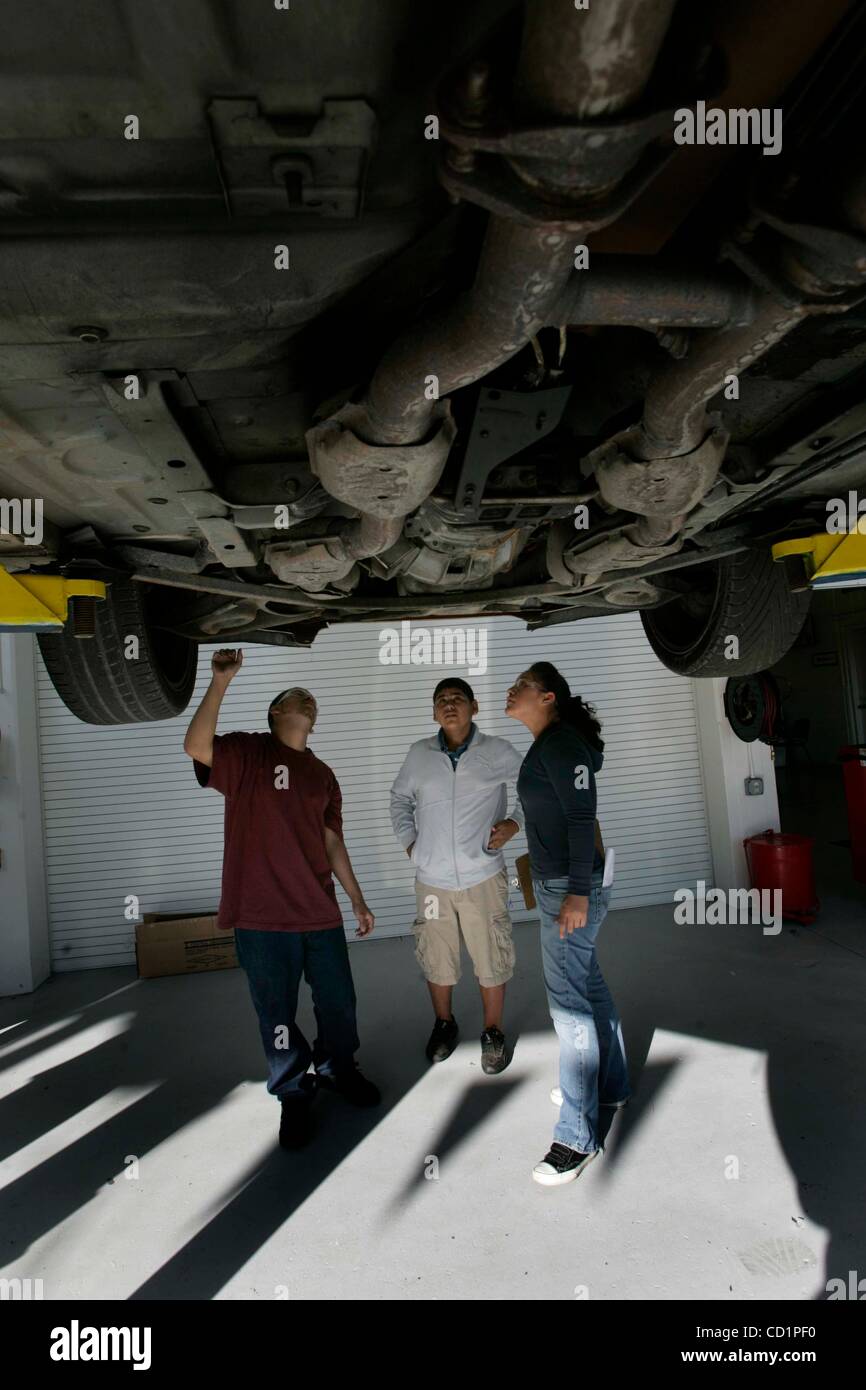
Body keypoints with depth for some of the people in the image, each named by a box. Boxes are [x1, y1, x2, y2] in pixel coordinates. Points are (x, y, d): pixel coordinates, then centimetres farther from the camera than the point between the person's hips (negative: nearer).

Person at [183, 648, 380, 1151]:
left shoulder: (322, 774, 13)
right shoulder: (247, 754, -3)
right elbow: (196, 746, -24)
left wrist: (358, 900, 15)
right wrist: (221, 681, -26)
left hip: (320, 912, 5)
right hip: (262, 916, -5)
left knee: (338, 1001, 15)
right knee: (277, 1013, 8)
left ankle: (338, 1067, 41)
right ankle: (294, 1094, 30)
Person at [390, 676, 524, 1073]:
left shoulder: (496, 752, -4)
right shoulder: (419, 754, 1)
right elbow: (399, 797, 17)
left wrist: (515, 822, -5)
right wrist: (408, 840, 6)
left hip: (483, 878, -2)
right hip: (432, 880, 2)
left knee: (491, 960, 9)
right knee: (436, 961, 15)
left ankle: (493, 1033, 31)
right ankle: (444, 1024, 40)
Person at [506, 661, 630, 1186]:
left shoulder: (561, 742, -17)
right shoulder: (548, 744, 12)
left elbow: (582, 816, -22)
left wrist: (577, 892, -24)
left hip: (570, 887, -10)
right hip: (557, 883, 10)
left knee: (569, 1003, -4)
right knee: (589, 985, 21)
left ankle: (578, 1137, 6)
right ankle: (610, 1085, 39)